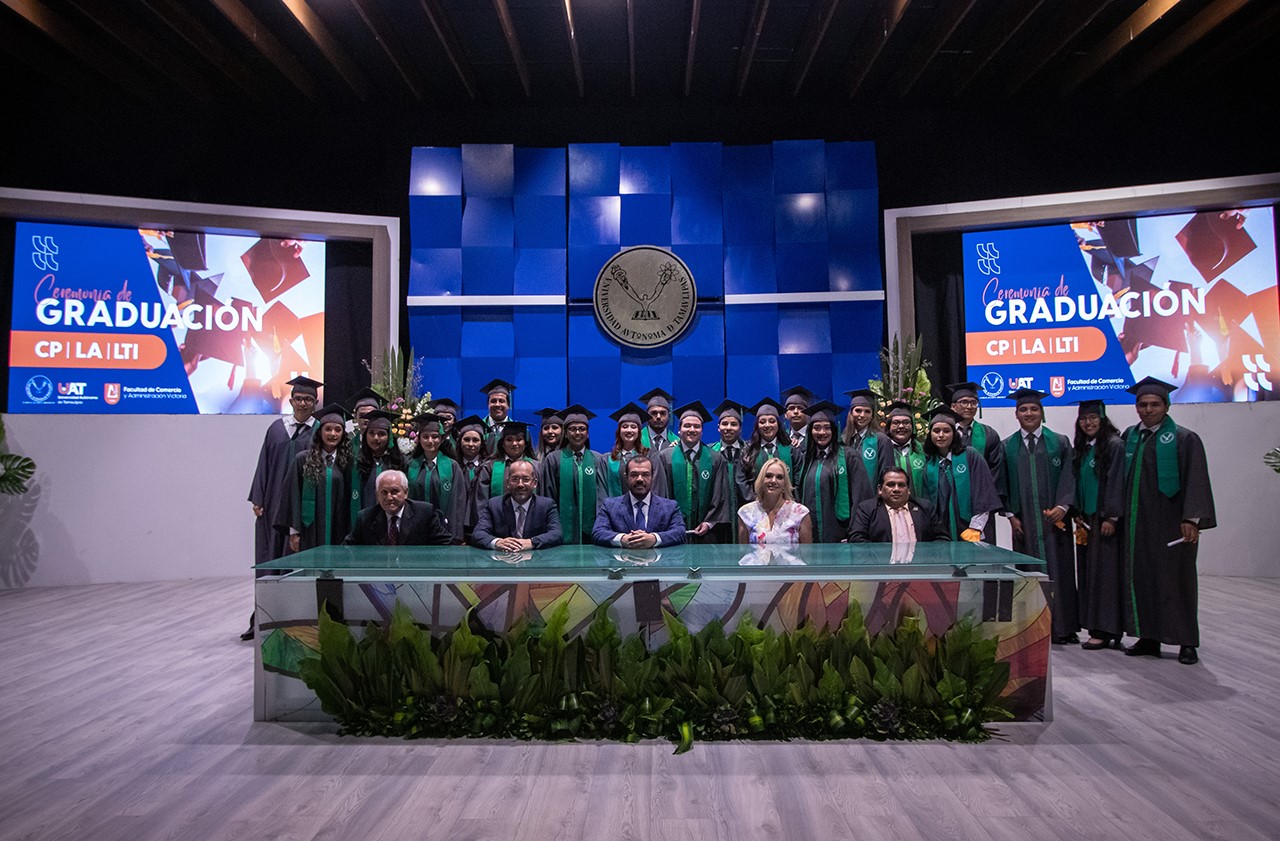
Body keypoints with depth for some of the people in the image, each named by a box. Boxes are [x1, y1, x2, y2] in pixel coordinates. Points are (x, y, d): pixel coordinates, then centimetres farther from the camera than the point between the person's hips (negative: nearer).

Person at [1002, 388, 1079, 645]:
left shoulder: (1060, 442, 7)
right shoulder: (1008, 446, 8)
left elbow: (1069, 476, 0)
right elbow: (1002, 483, 8)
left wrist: (1063, 506, -13)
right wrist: (1011, 514, -1)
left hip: (1054, 517, 0)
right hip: (1023, 520, 1)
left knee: (1059, 569, 2)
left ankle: (1063, 627, 9)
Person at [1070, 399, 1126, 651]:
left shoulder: (1114, 445, -8)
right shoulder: (1080, 448, 14)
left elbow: (1116, 482, -13)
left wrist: (1111, 517, -17)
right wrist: (1077, 513, 8)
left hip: (1105, 519, -7)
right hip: (1086, 519, 7)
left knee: (1104, 571, -5)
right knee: (1088, 571, 8)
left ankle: (1104, 630, -1)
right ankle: (1095, 626, 15)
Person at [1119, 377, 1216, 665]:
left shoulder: (1184, 439, -4)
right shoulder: (1129, 436, 10)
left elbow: (1196, 481, -10)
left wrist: (1192, 518, -18)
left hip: (1171, 522, -5)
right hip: (1137, 523, 5)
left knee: (1176, 578, 1)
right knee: (1140, 577, 6)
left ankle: (1187, 642, 12)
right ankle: (1149, 638, 15)